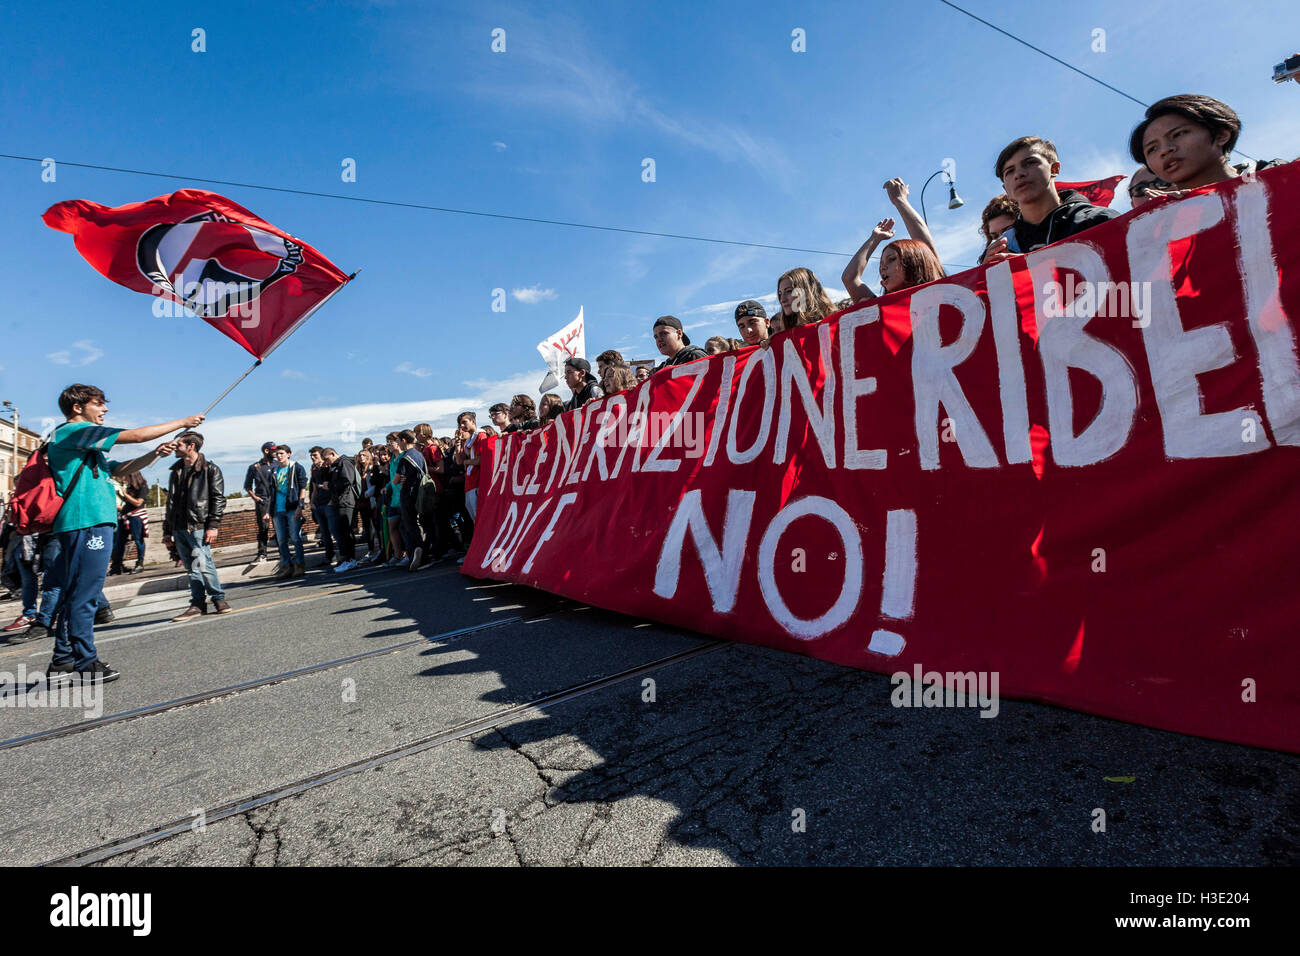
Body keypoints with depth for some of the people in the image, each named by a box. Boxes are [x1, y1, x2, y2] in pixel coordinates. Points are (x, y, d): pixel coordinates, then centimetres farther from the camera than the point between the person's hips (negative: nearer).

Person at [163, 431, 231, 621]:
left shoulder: (209, 469, 1)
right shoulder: (176, 471, 20)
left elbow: (218, 498, -6)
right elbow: (171, 502, 22)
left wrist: (213, 525, -14)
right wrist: (167, 530, 18)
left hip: (198, 527, -6)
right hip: (179, 528, 6)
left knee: (201, 564, -14)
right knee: (193, 567, 6)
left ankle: (219, 598, -1)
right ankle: (197, 605, 9)